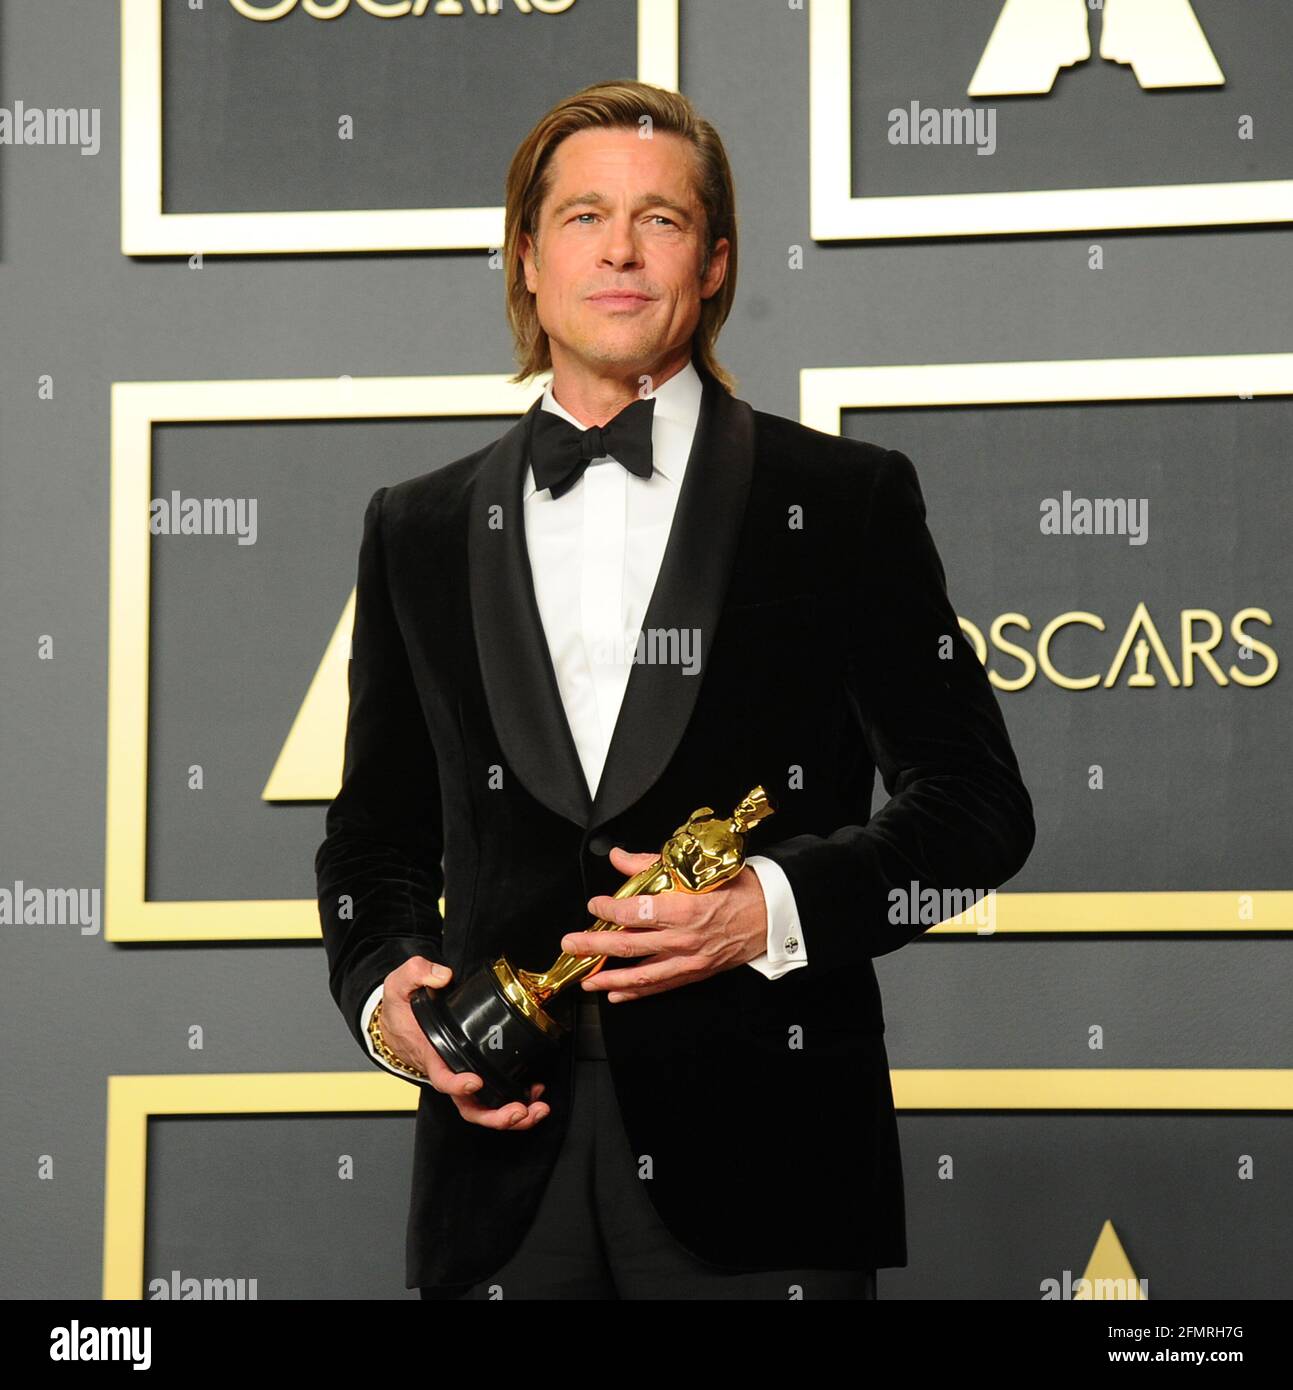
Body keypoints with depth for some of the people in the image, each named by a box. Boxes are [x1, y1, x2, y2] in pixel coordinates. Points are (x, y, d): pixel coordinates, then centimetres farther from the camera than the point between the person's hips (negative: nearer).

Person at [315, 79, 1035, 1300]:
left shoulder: (844, 500, 4)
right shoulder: (418, 531, 13)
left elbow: (976, 802, 2)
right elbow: (375, 840, 18)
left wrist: (774, 908, -13)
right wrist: (381, 991, -2)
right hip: (506, 1162, 2)